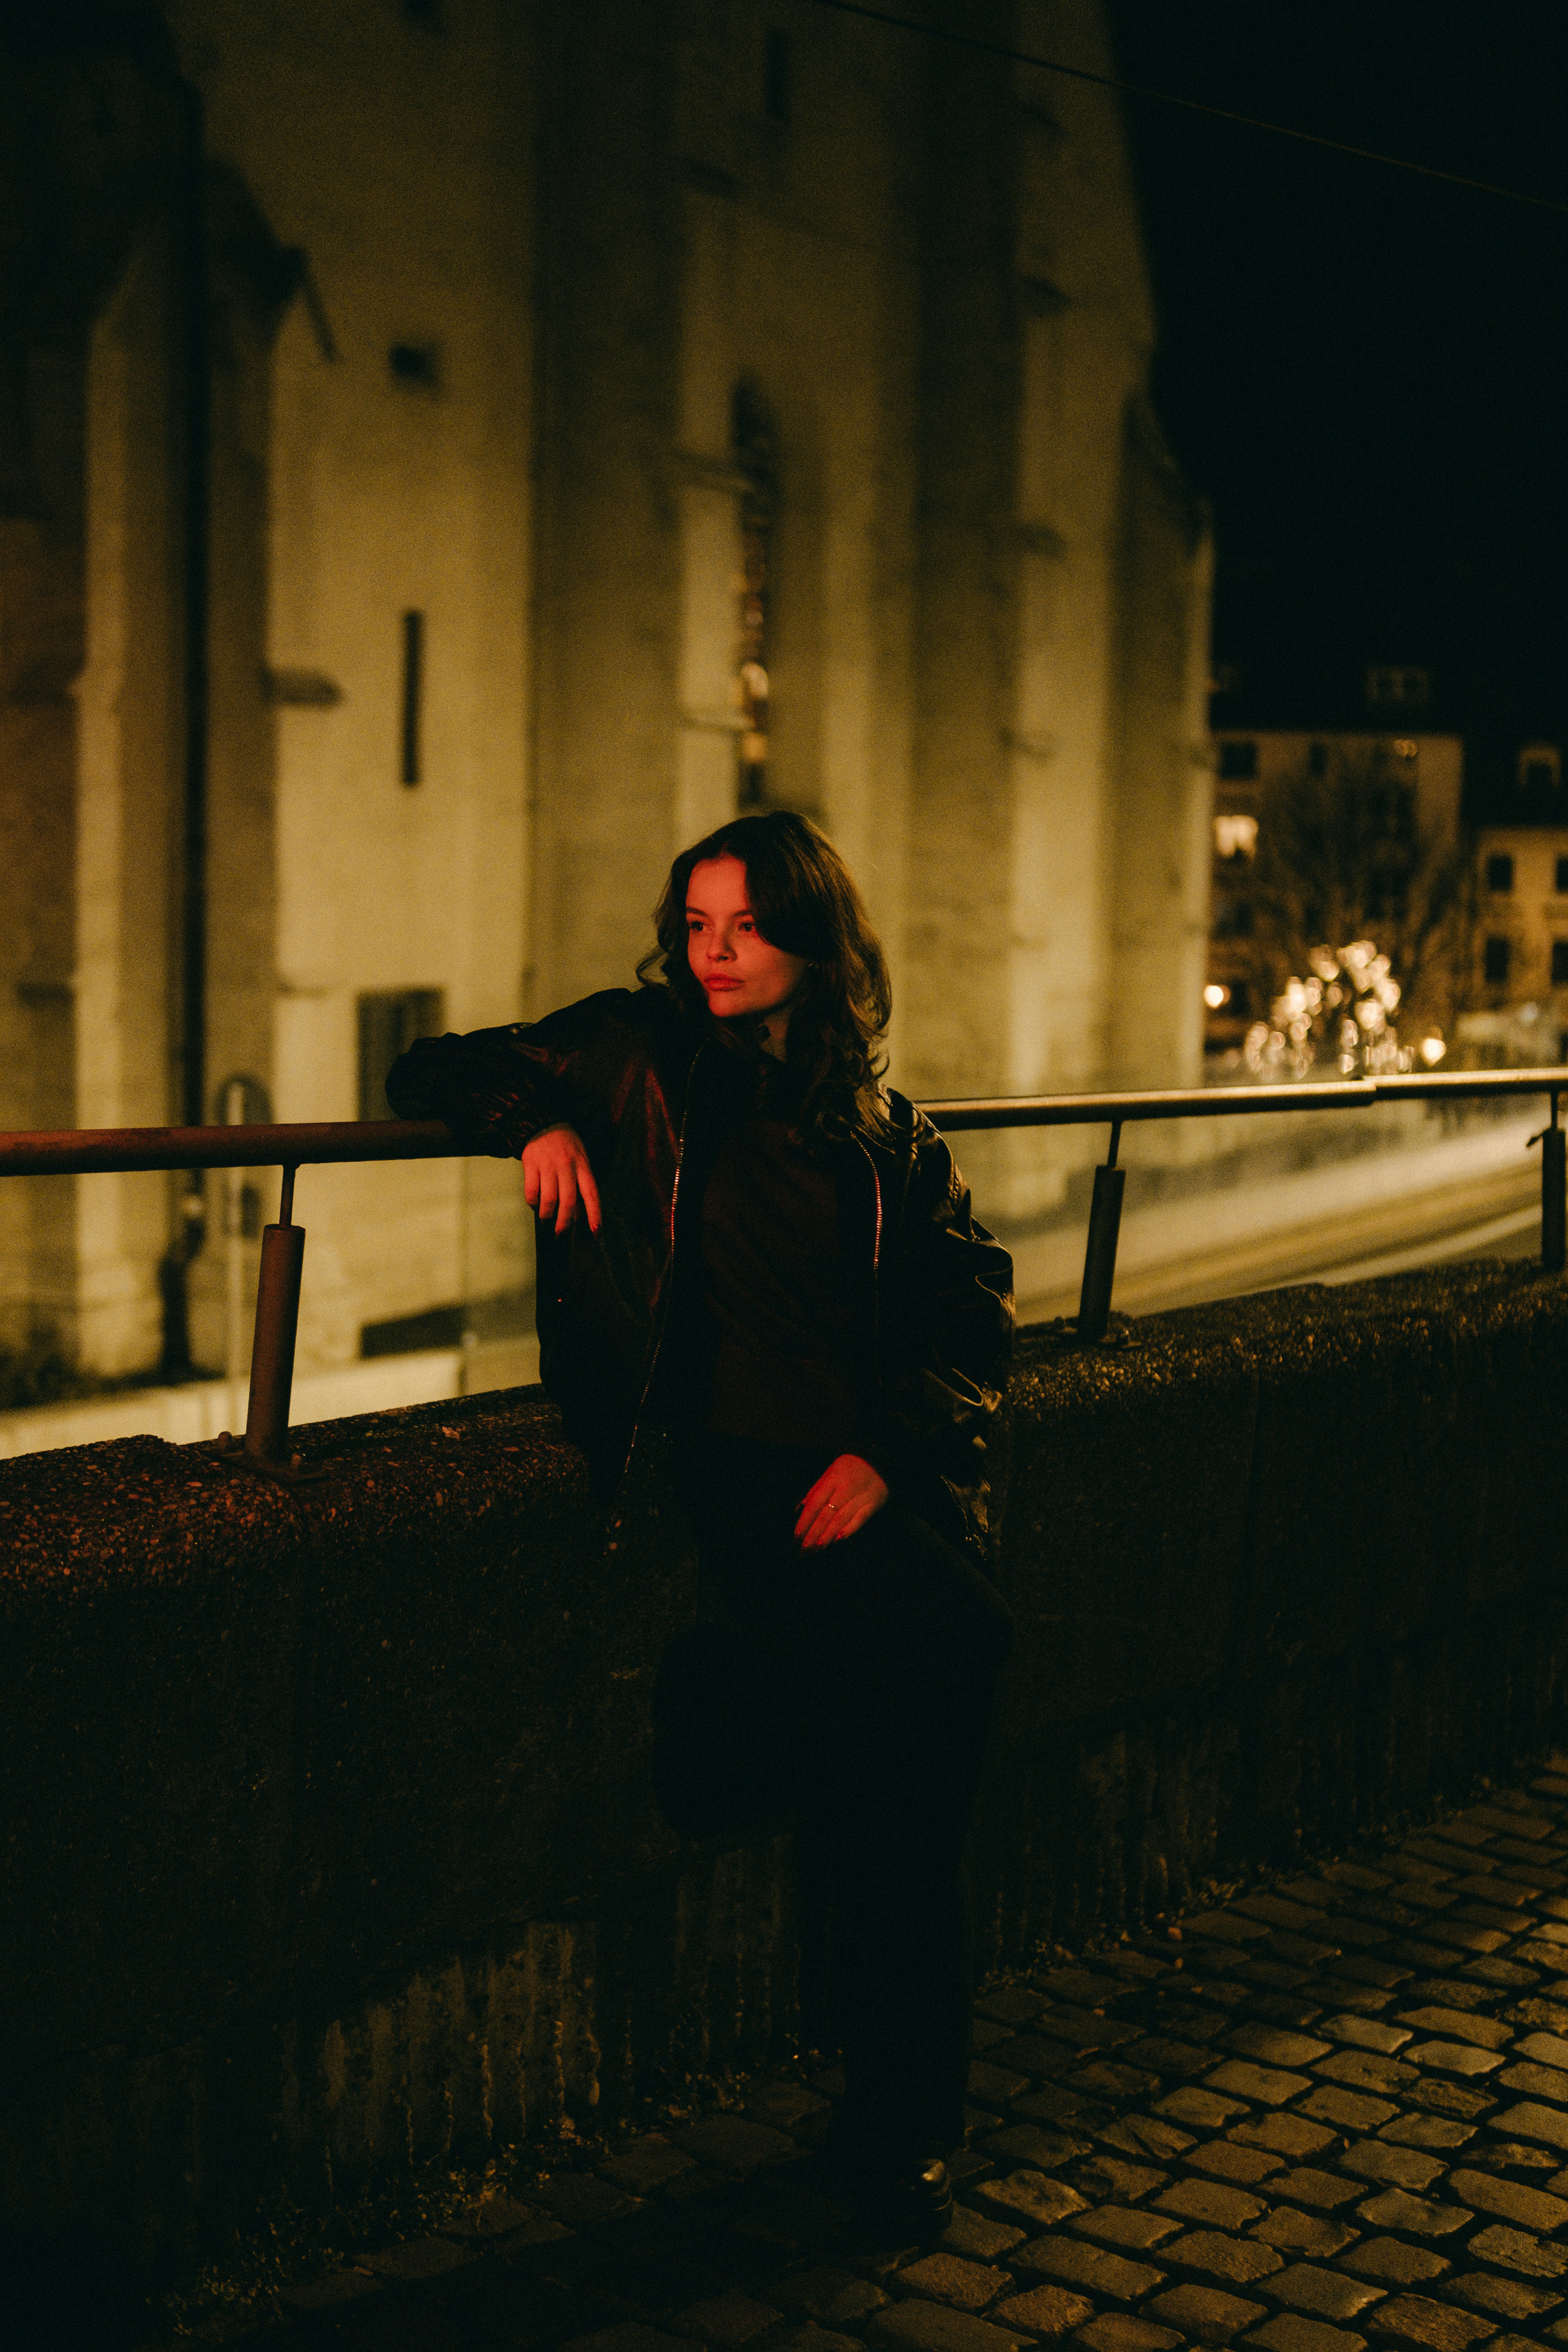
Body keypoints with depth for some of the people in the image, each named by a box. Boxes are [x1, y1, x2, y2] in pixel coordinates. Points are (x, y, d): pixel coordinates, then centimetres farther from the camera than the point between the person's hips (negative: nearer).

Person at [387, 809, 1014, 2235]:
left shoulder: (877, 1122, 16)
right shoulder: (639, 1056, 11)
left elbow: (973, 1301, 11)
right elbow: (435, 1075, 18)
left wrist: (890, 1446, -6)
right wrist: (540, 1118, -4)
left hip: (883, 1460, 3)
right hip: (732, 1458, -3)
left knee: (923, 1702, -25)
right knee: (947, 1639, -27)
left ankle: (901, 2119, -4)